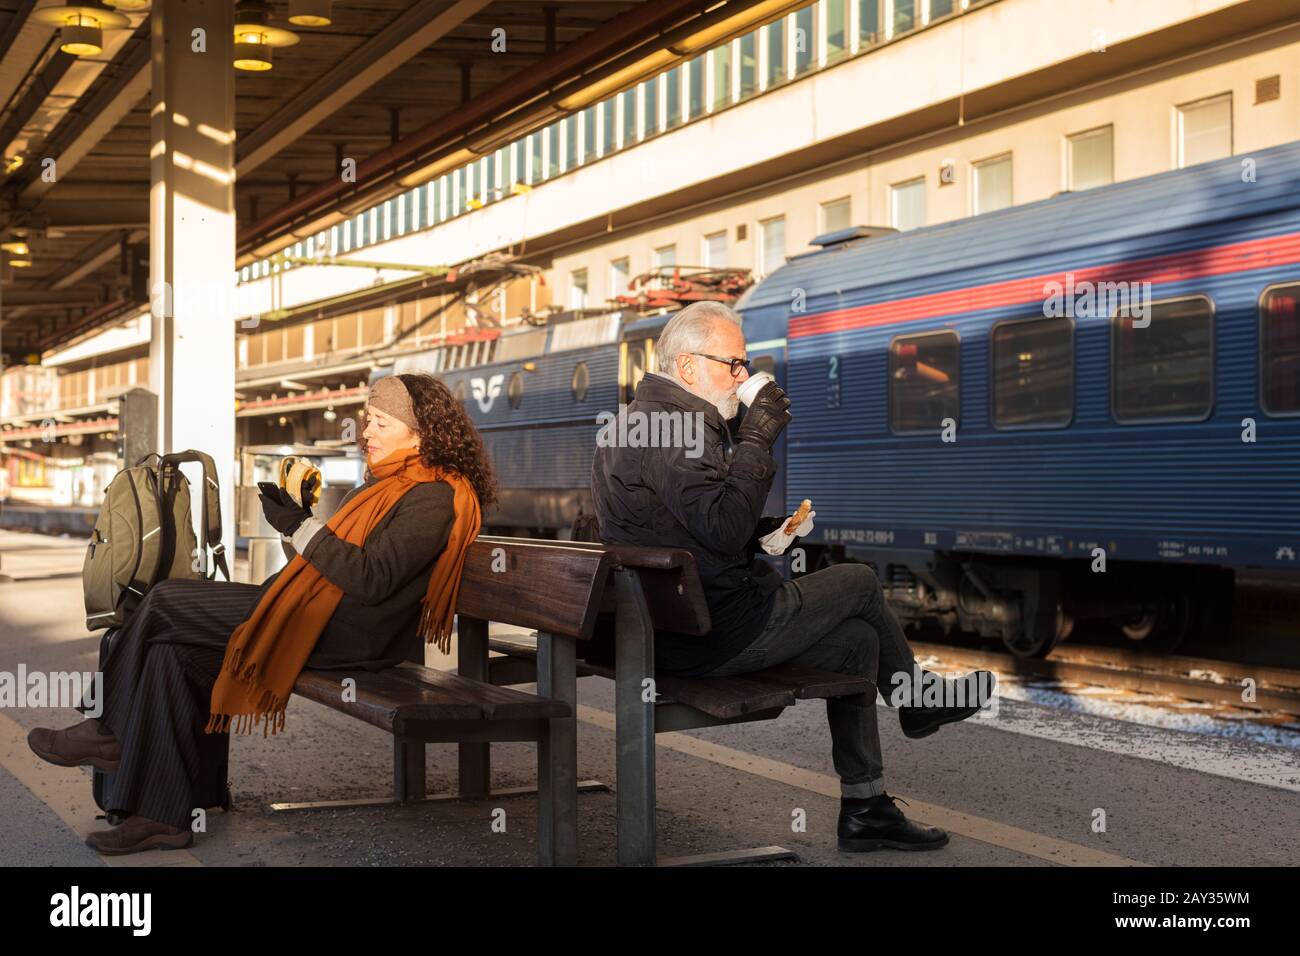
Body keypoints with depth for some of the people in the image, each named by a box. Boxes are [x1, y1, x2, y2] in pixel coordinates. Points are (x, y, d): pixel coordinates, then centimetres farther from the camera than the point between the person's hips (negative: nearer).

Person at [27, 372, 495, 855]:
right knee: (172, 651, -2)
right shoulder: (386, 482, 20)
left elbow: (371, 579, -22)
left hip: (346, 633, -10)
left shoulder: (434, 498, -13)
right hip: (322, 616, 10)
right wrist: (300, 516, 12)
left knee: (165, 602, -9)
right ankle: (161, 815, 1)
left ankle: (108, 733, 5)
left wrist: (301, 527, -20)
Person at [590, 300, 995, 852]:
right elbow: (724, 531, -26)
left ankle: (864, 808, 17)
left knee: (856, 640, 14)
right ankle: (918, 700, 33)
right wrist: (756, 441, -19)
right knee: (860, 583, 7)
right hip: (720, 634, -10)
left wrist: (765, 531, 12)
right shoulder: (669, 426, -18)